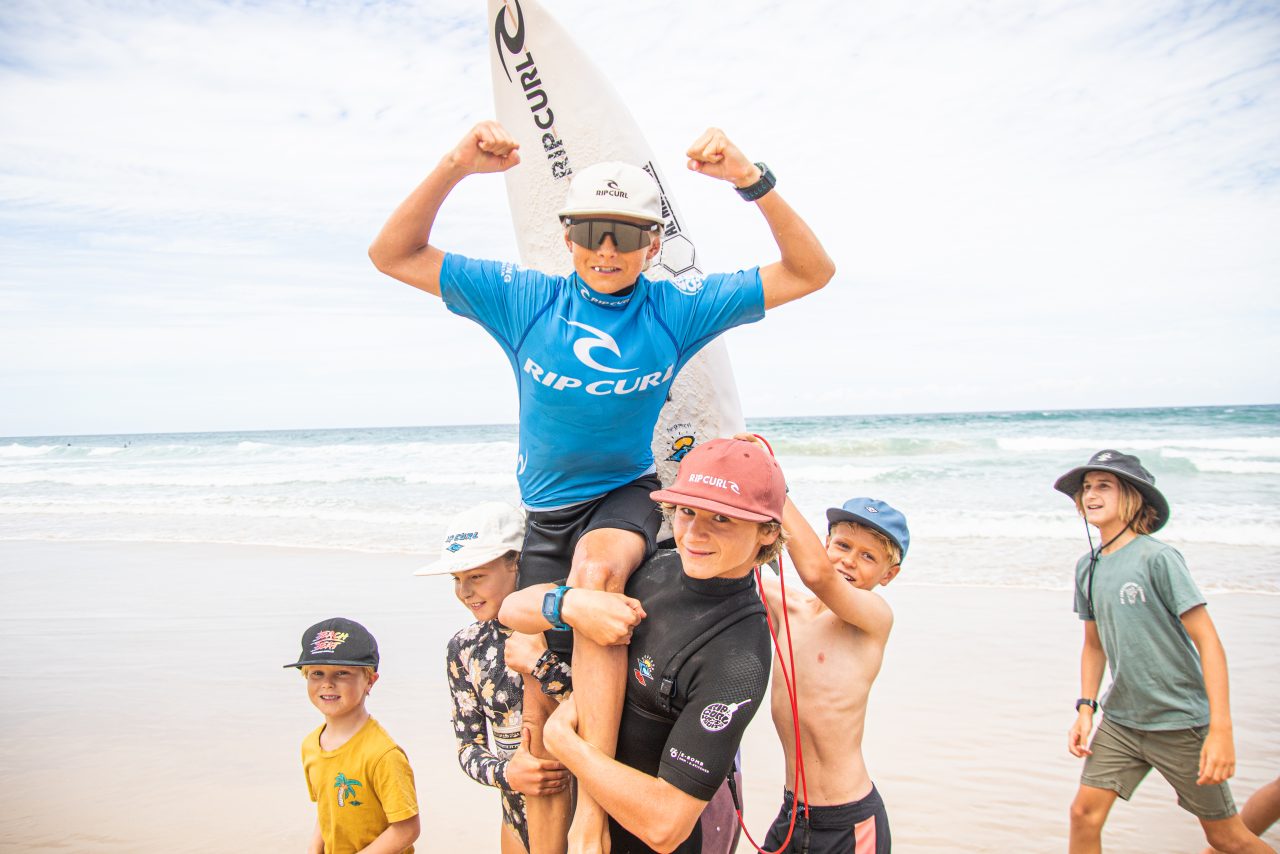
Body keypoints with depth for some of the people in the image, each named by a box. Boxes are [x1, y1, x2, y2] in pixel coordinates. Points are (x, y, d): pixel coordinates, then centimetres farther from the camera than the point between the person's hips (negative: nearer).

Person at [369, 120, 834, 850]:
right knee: (539, 702, 3)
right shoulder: (525, 299, -5)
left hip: (626, 495, -2)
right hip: (547, 509, 3)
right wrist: (455, 167, -20)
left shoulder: (678, 309, -7)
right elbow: (394, 255, -5)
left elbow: (811, 272, -9)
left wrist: (752, 181, -23)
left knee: (596, 571, -37)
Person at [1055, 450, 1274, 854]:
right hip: (1120, 722, 5)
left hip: (1181, 722, -5)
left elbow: (1208, 642, -17)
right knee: (1084, 814, -3)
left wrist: (1221, 730, -22)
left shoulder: (1158, 558, -15)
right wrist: (1085, 709, 4)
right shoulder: (1087, 567, 5)